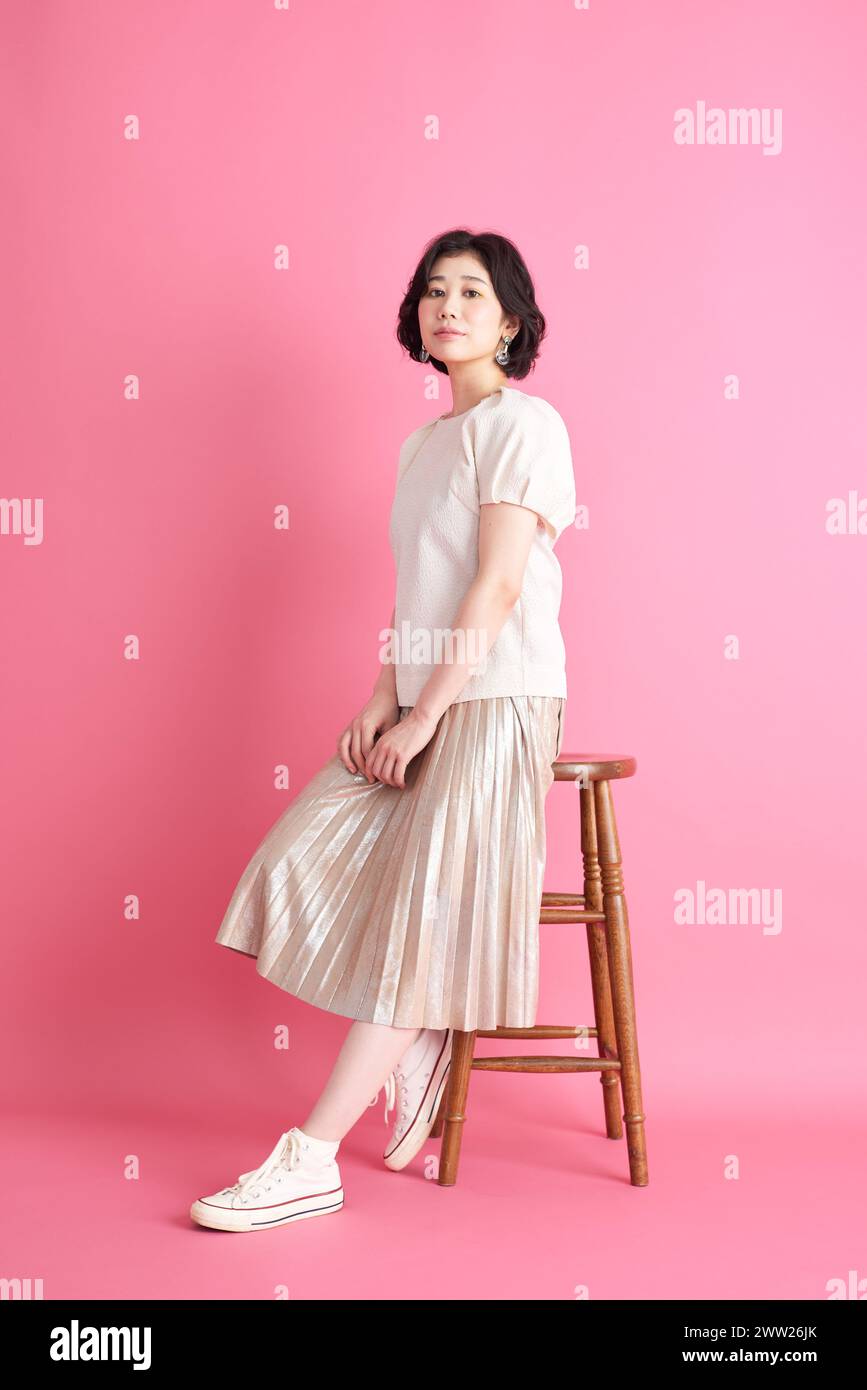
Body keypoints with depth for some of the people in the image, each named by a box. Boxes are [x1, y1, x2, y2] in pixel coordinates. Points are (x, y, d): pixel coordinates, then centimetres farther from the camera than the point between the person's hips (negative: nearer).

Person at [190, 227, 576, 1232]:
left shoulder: (524, 424, -7)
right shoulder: (420, 446, 17)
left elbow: (499, 587, -15)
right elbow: (414, 595, 15)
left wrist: (423, 718, -17)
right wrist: (383, 698, 0)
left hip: (495, 702, -8)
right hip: (420, 701, 8)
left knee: (419, 916, -9)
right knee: (307, 863, -4)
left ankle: (310, 1163, -9)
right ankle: (422, 1056, 12)